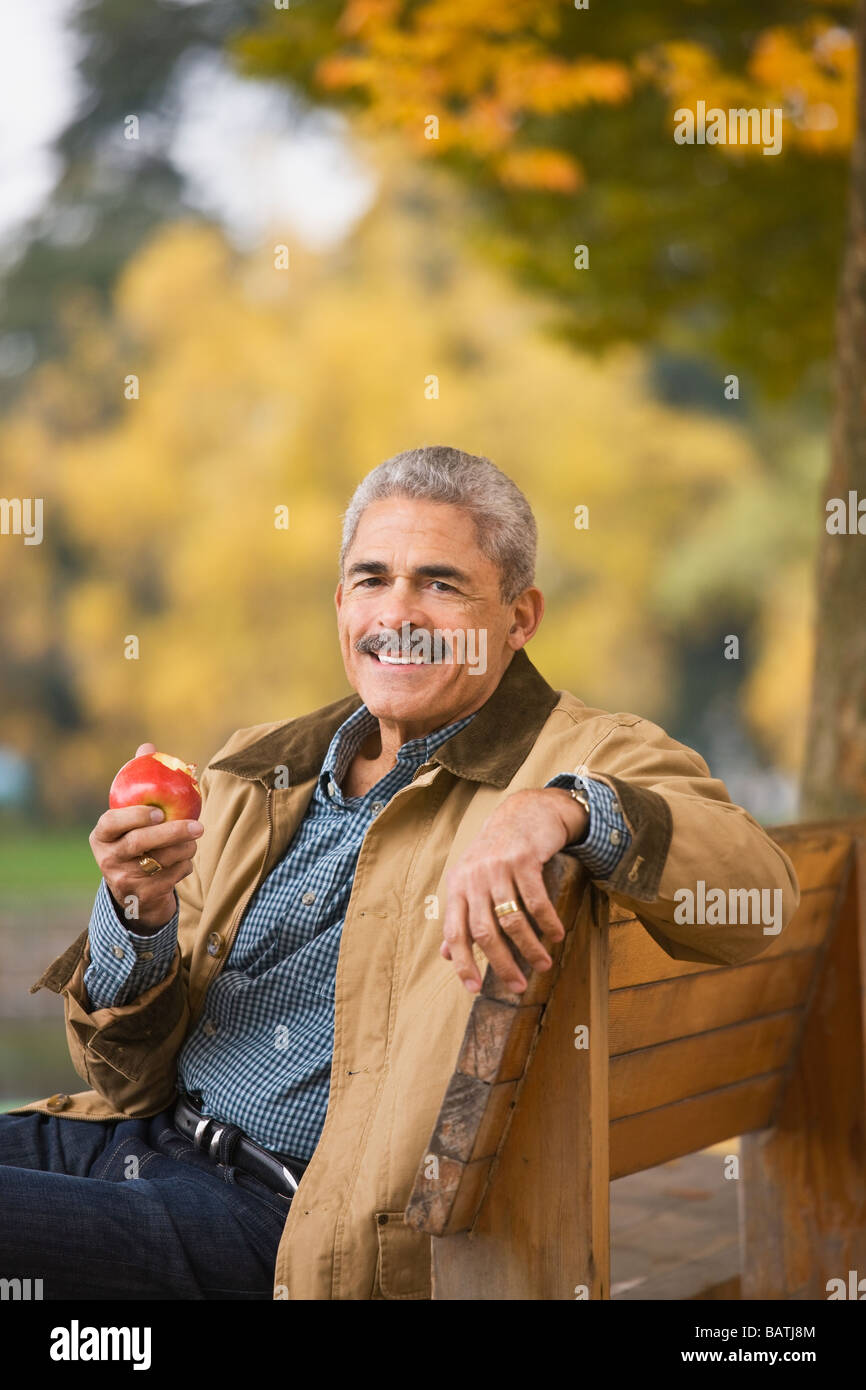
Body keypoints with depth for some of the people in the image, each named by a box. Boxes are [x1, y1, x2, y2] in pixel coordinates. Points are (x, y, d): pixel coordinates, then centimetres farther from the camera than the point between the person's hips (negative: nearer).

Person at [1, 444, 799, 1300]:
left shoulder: (585, 760, 0)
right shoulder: (258, 767, 16)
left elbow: (761, 896, -20)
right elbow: (129, 1071, 16)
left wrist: (561, 808, -35)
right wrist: (140, 918, -6)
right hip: (143, 1137, 7)